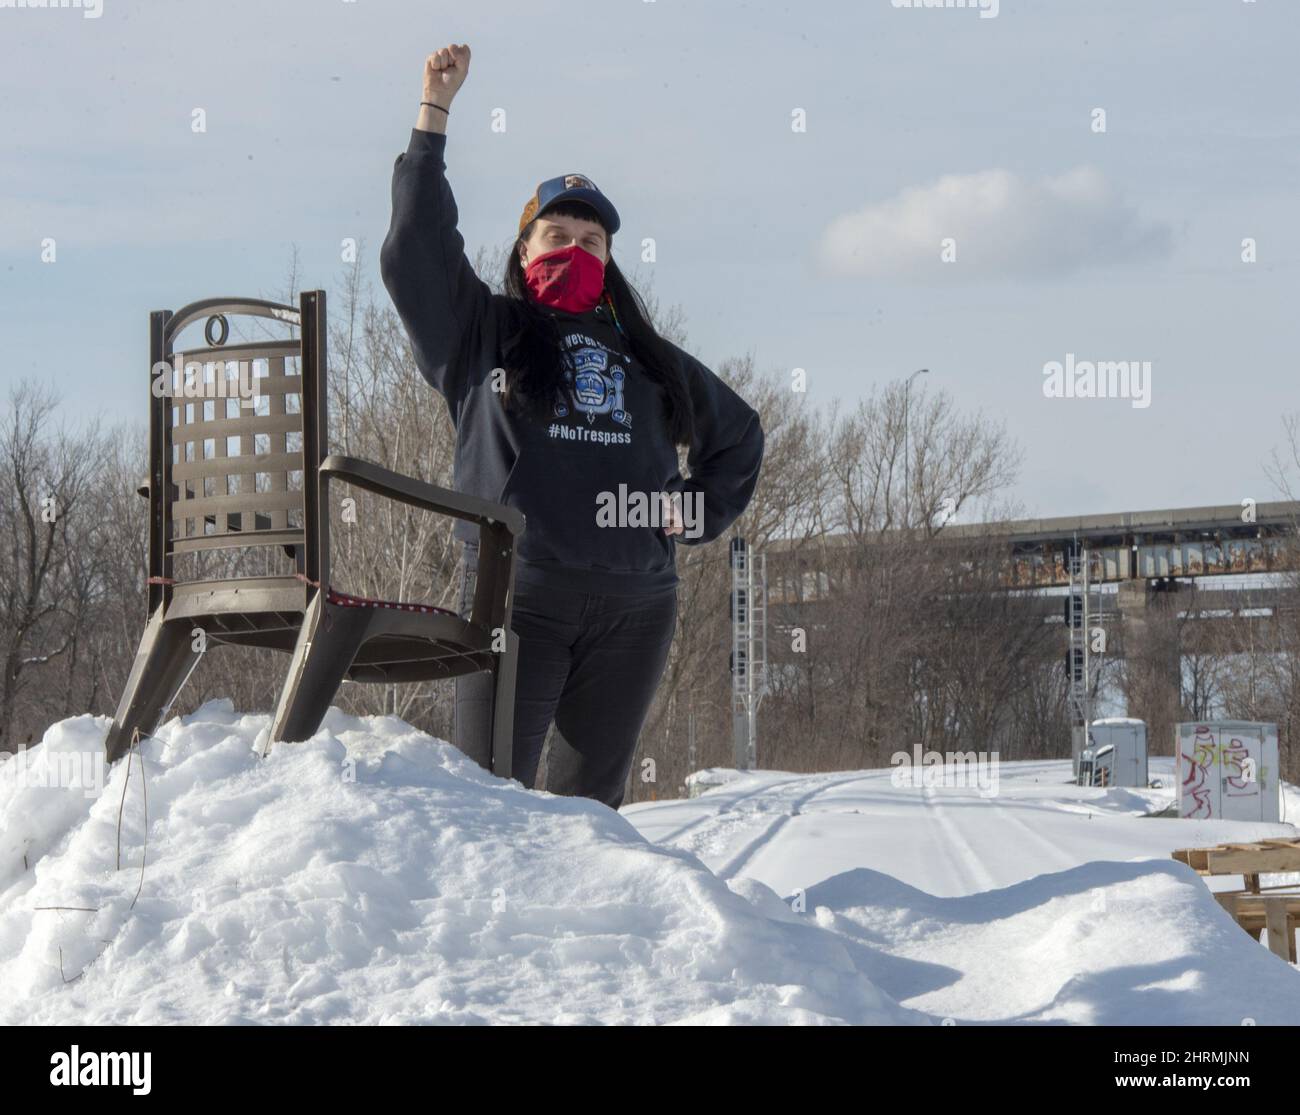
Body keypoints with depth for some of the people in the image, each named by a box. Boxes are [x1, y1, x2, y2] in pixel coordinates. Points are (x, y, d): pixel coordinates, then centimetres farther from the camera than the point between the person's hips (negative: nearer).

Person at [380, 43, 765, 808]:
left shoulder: (649, 361, 22)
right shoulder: (483, 335, 13)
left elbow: (740, 431, 35)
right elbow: (417, 248, 1)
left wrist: (703, 514, 18)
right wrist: (435, 115, 1)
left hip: (635, 608, 4)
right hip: (518, 595, -4)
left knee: (591, 799, 6)